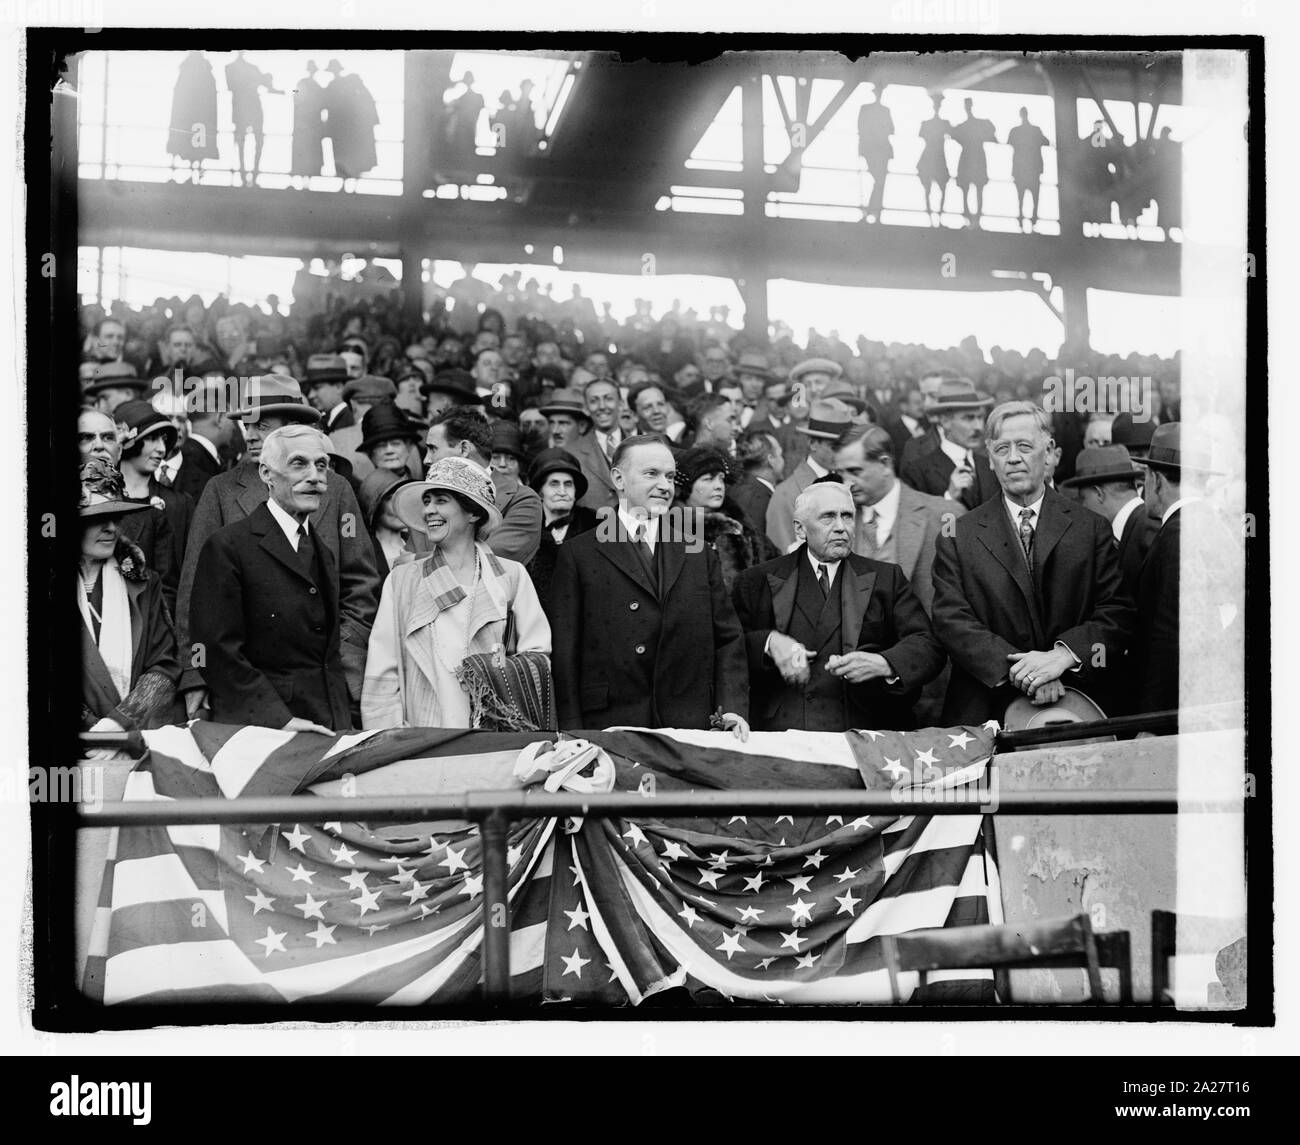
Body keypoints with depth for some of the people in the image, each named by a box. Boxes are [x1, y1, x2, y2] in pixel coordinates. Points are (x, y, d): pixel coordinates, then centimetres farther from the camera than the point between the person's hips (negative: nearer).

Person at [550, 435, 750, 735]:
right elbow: (565, 652, -2)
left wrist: (733, 707, -3)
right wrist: (573, 731, -9)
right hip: (607, 727, -3)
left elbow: (728, 640, 11)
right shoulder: (579, 555, 2)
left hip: (690, 727, 3)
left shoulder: (700, 555, 13)